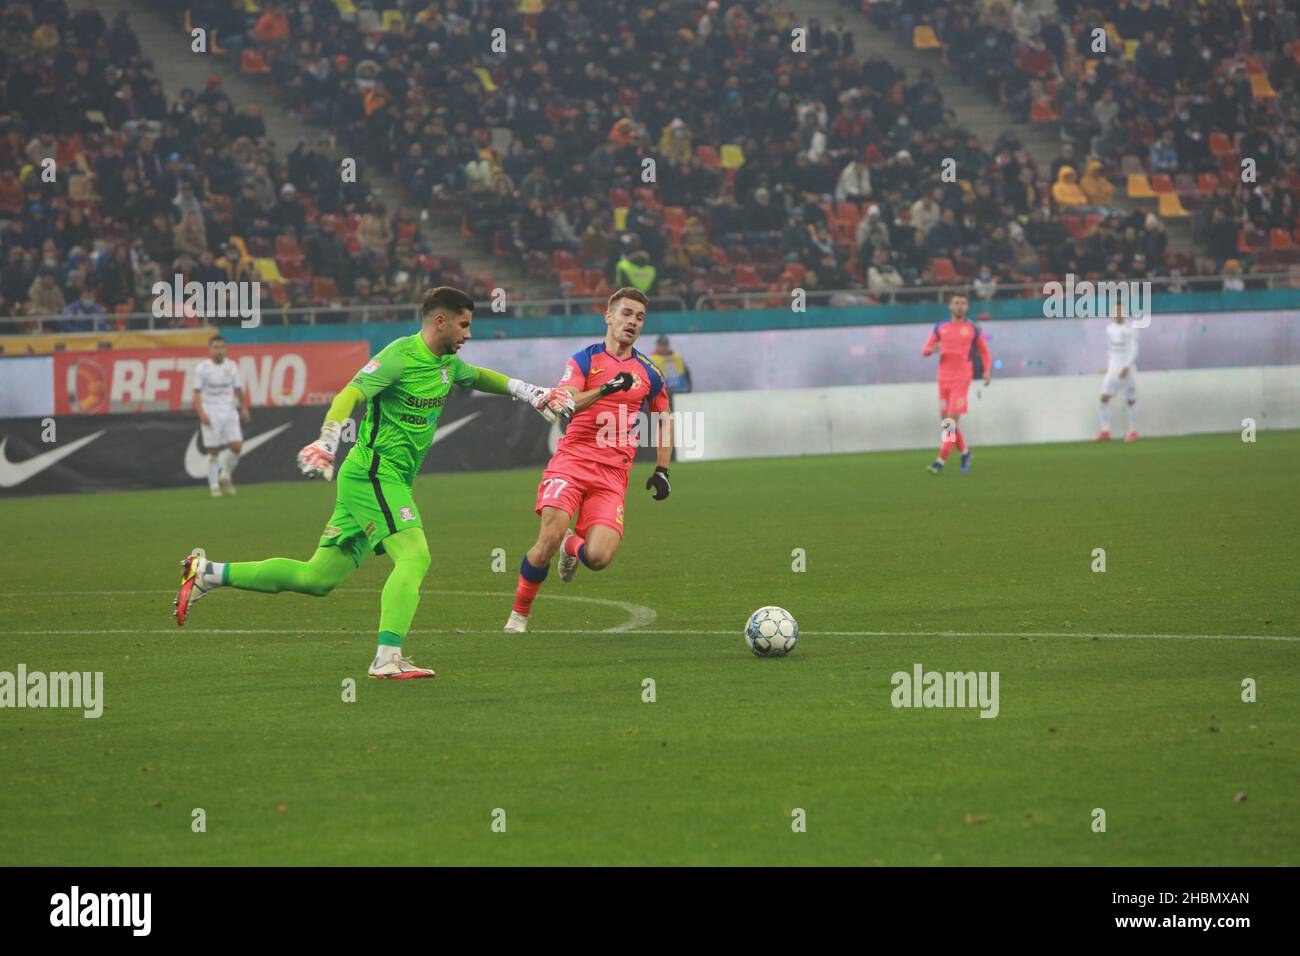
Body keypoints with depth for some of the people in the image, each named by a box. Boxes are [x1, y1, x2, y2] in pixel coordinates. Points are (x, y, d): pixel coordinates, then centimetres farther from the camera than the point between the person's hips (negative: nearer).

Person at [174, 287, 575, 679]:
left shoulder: (447, 363, 13)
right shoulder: (401, 356, -15)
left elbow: (478, 377, 35)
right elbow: (351, 394, -26)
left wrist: (527, 391, 28)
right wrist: (327, 441, -41)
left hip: (393, 480, 9)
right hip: (374, 473, -9)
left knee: (319, 578, 8)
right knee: (414, 556, -23)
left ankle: (206, 573, 15)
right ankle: (388, 656, -30)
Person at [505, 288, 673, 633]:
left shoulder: (648, 373, 12)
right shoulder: (584, 359, 3)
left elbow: (664, 420, 26)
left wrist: (662, 471, 18)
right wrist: (606, 389, -28)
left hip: (613, 475, 2)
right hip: (571, 461, -2)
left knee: (599, 557, -17)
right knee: (550, 537, -23)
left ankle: (572, 546, 23)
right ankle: (519, 614, -1)